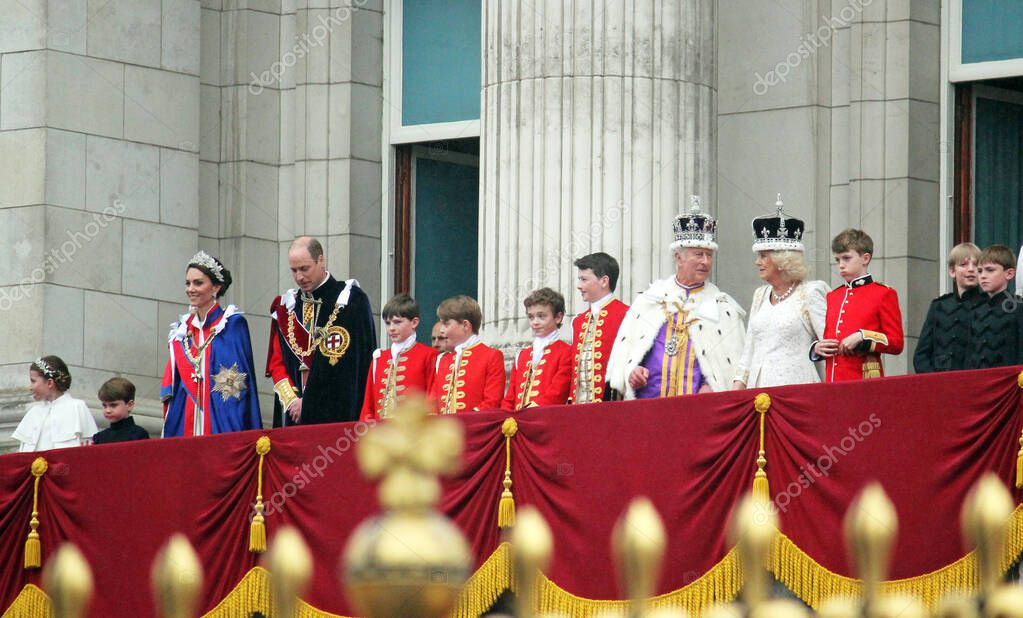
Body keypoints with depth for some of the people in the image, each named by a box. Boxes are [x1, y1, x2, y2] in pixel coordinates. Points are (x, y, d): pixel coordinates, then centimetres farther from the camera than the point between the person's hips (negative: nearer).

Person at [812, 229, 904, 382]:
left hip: (865, 380, -5)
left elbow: (896, 344, -4)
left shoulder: (884, 294, 1)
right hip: (831, 380, 5)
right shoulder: (832, 296, 17)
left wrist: (862, 338, -16)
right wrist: (817, 348, 1)